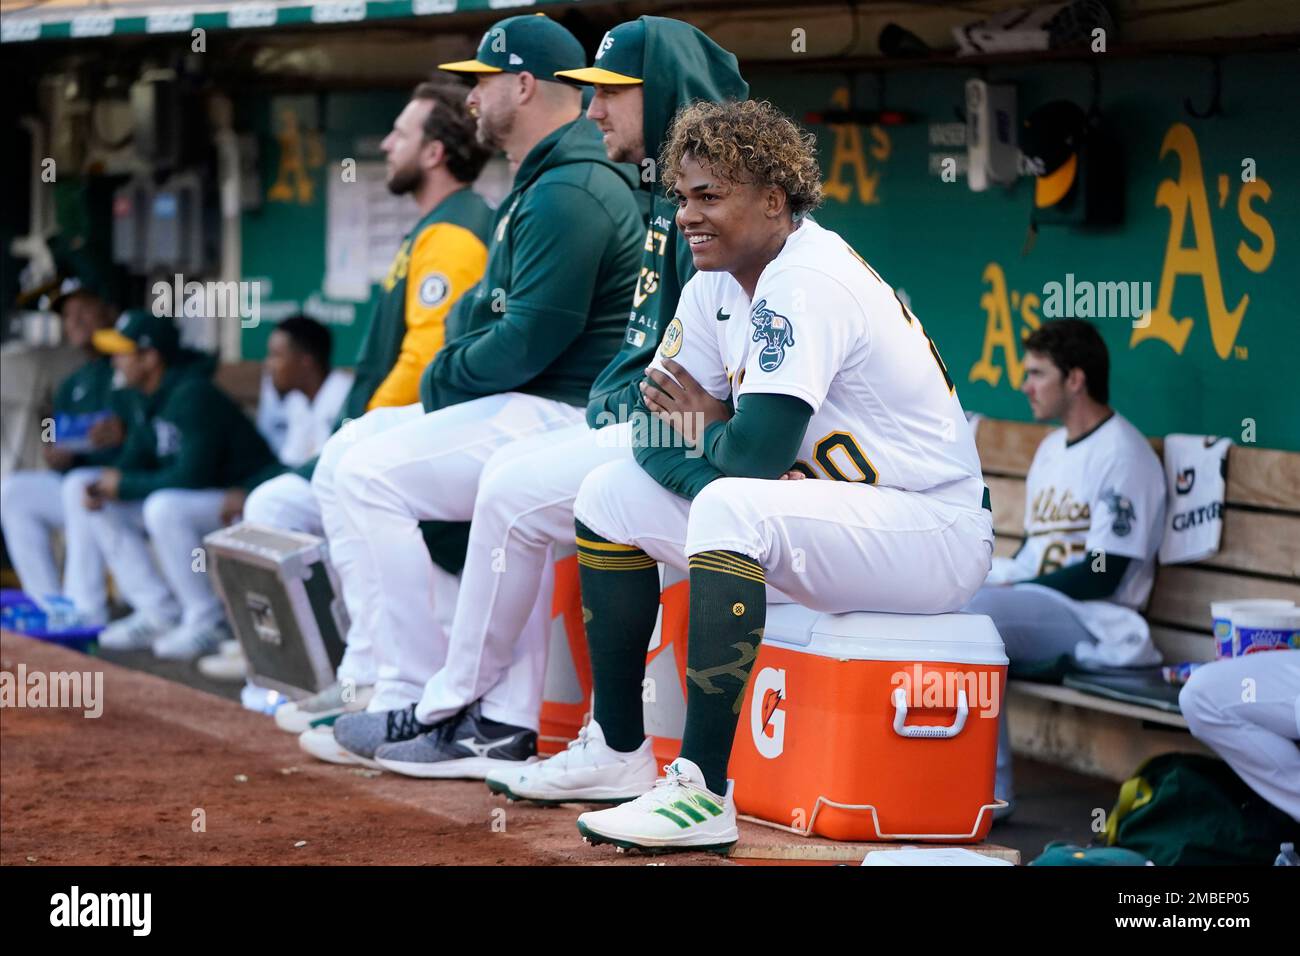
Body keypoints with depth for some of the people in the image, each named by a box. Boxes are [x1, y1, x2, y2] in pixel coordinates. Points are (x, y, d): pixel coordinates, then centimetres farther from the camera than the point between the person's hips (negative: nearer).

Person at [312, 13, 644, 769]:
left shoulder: (568, 193, -17)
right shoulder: (544, 184, 19)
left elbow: (531, 340, -24)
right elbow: (495, 312, 23)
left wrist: (446, 380, -9)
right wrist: (453, 373, 5)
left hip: (556, 417, -12)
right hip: (518, 408, 12)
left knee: (368, 476, -18)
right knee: (355, 446, 16)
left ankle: (424, 701, -14)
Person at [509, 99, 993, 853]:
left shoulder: (808, 280, -22)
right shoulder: (717, 282, 6)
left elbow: (760, 451, -29)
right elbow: (653, 426, 4)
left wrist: (702, 429, -6)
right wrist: (718, 460, -17)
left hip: (937, 538, -10)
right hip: (825, 516, 10)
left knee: (732, 509, -35)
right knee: (612, 494, 8)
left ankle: (703, 796, -35)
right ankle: (620, 754, 13)